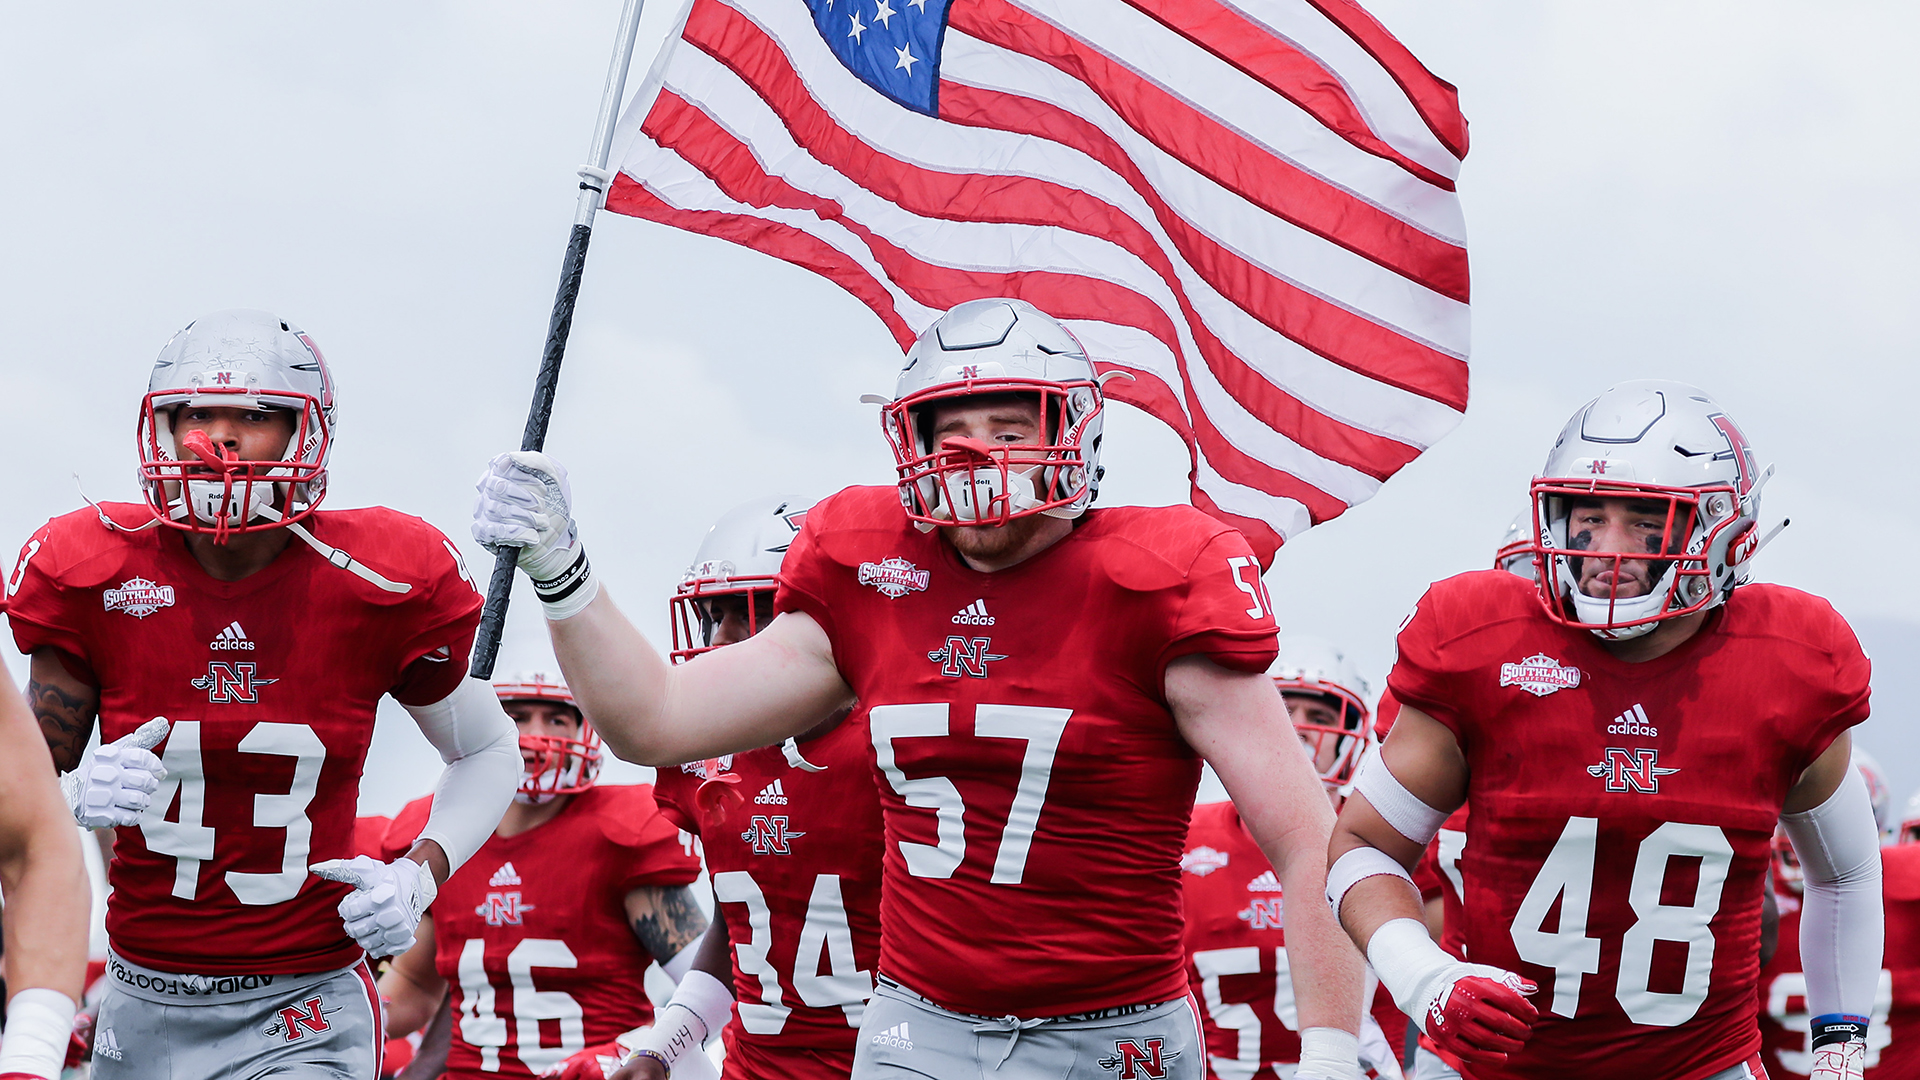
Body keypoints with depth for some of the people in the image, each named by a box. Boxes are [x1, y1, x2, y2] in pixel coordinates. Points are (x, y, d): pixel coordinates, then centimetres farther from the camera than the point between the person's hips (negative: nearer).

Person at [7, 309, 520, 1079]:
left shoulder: (382, 585, -7)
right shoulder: (94, 578, -4)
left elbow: (485, 754, 10)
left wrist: (418, 878, -7)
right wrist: (81, 794, -19)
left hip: (302, 1015, -2)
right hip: (146, 1007, 2)